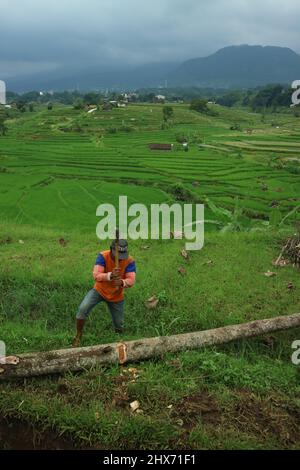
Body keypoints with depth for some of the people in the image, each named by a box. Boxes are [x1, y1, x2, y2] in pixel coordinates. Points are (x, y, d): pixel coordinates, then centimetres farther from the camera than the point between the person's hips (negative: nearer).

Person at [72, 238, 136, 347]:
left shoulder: (130, 261, -22)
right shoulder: (103, 256, -25)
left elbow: (131, 280, -29)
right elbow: (96, 275, -35)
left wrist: (122, 283, -52)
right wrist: (110, 275, -54)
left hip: (116, 296, 1)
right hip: (99, 290, -1)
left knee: (119, 325, 10)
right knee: (82, 309, -24)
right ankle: (78, 336, -1)